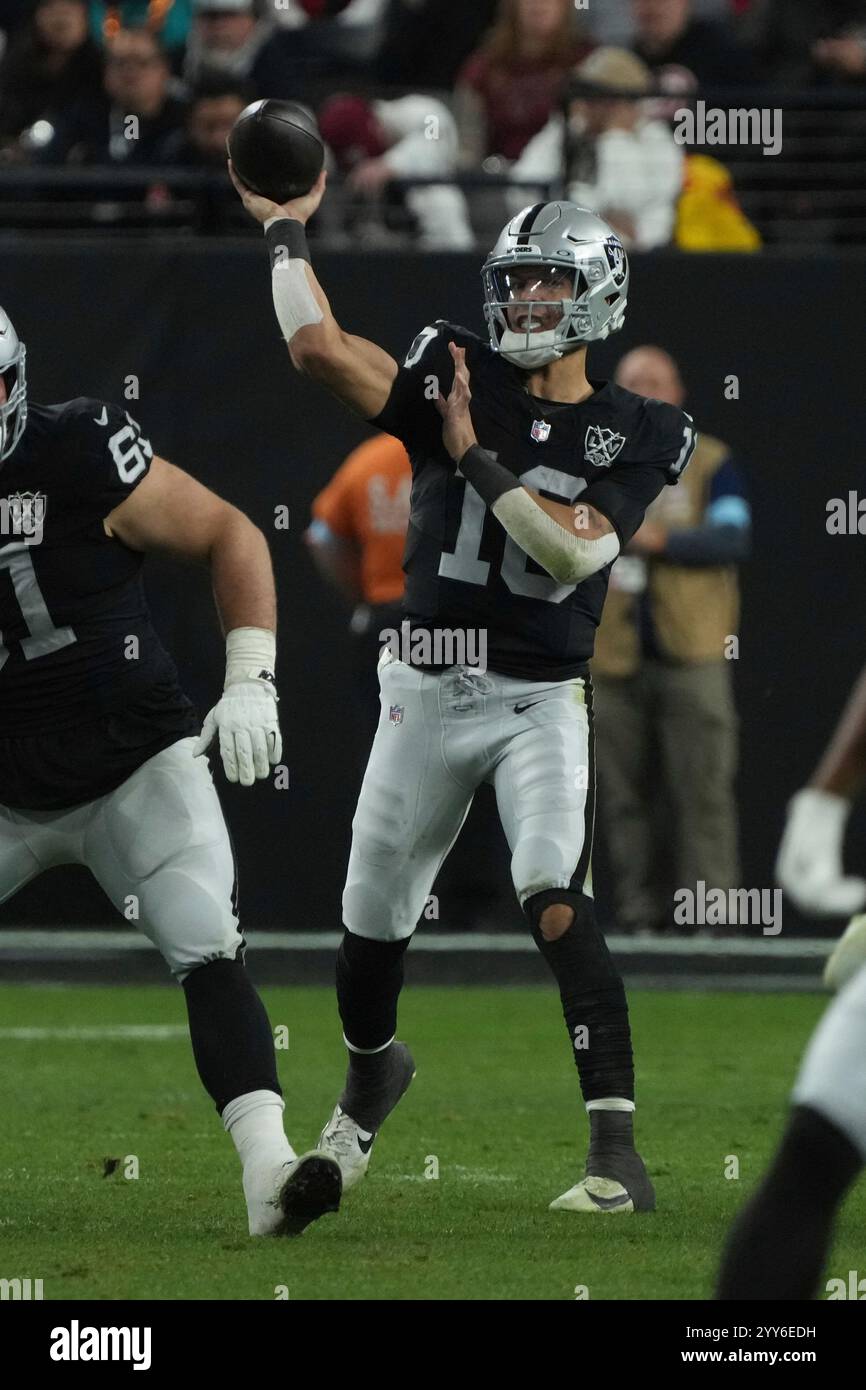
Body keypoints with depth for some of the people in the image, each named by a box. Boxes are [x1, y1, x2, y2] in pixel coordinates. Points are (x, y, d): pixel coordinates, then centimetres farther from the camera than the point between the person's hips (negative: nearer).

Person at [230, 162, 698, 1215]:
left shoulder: (635, 437, -2)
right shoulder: (454, 377, 0)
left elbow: (578, 549, -19)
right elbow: (318, 347, -12)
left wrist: (476, 459, -17)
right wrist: (284, 232, -8)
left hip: (542, 703, -3)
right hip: (427, 693, 3)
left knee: (557, 906, -23)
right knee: (373, 921, 14)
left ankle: (618, 1153, -26)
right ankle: (371, 1072, 48)